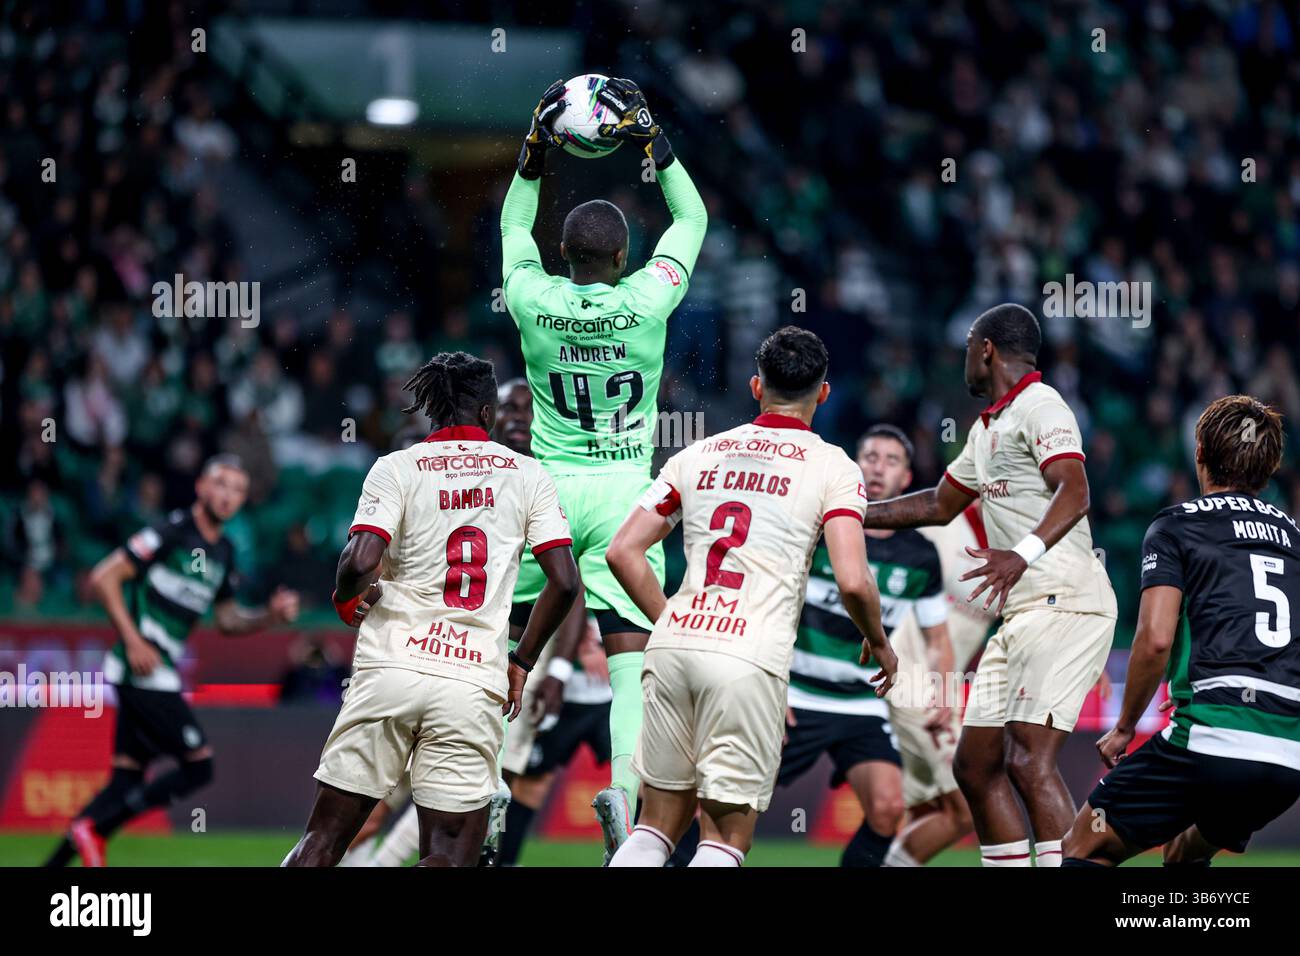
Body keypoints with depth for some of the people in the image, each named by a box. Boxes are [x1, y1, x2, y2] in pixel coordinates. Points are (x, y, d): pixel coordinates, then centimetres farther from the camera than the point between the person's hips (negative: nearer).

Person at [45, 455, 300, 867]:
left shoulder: (223, 553, 16)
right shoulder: (171, 532, -10)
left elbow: (227, 620, 26)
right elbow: (104, 577, -13)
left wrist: (270, 616, 8)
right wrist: (133, 641, -18)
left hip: (161, 674, 9)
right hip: (143, 670, -9)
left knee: (128, 778, 7)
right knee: (198, 766, -9)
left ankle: (54, 865, 8)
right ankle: (94, 828, -6)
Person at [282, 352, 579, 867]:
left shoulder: (397, 468, 4)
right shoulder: (526, 474, 9)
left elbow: (360, 563, -10)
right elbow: (564, 582, 3)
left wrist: (347, 601, 13)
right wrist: (522, 661, 17)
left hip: (389, 666, 0)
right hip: (475, 682, 0)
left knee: (323, 841, 6)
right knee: (451, 855, 3)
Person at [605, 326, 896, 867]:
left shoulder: (698, 455, 16)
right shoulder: (833, 468, 3)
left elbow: (623, 553, 13)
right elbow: (852, 581, -8)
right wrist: (879, 645, 11)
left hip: (673, 642, 4)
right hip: (749, 658, -4)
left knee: (658, 826, 14)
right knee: (726, 838, 2)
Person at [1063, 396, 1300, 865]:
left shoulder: (1176, 526, 6)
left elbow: (1155, 638, -7)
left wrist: (1124, 728, 6)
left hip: (1211, 736, -6)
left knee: (1087, 845, 7)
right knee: (1184, 854, 31)